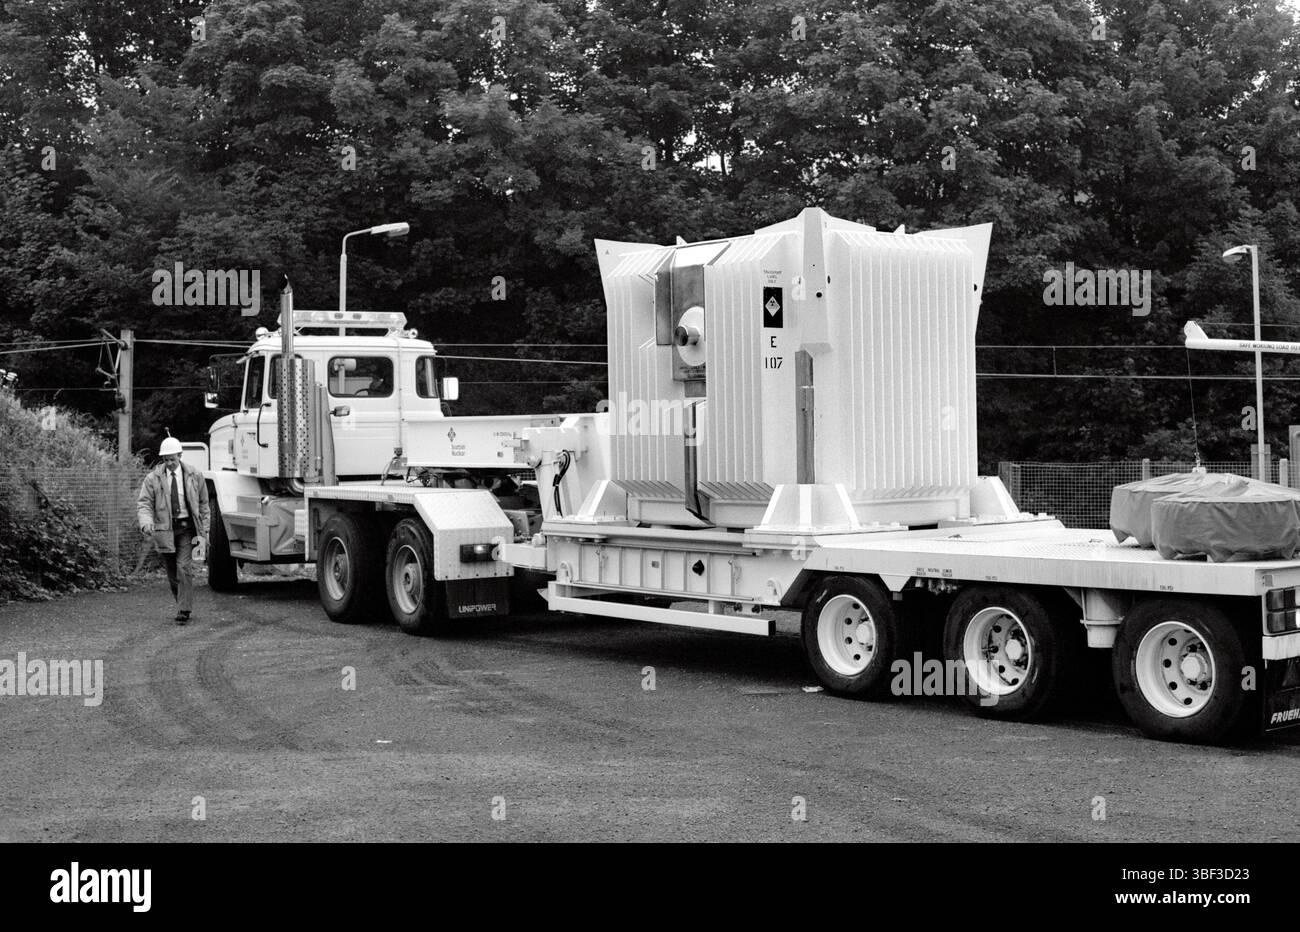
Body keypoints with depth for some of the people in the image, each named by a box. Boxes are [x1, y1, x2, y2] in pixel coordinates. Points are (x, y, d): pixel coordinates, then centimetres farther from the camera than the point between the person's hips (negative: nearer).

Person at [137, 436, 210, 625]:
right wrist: (146, 523, -26)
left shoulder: (194, 476, 2)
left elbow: (203, 503, 9)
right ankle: (183, 604, 26)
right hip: (164, 528, 1)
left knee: (184, 567, -13)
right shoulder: (153, 478, -2)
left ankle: (184, 611, -11)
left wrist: (204, 528, 2)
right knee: (172, 572, 8)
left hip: (187, 527, -1)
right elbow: (143, 503, -6)